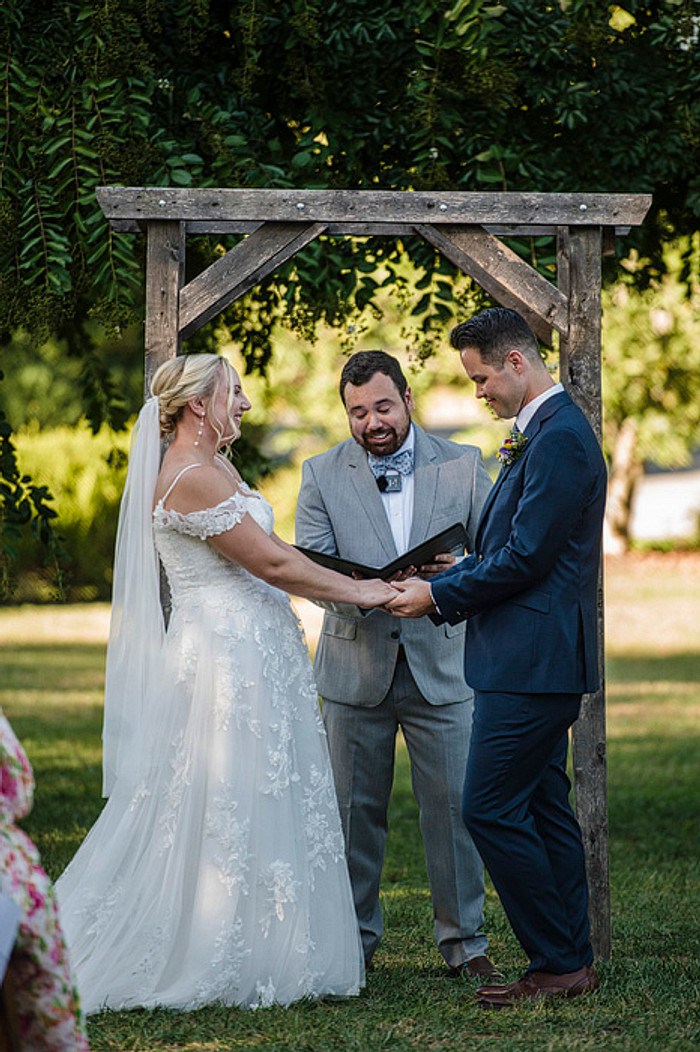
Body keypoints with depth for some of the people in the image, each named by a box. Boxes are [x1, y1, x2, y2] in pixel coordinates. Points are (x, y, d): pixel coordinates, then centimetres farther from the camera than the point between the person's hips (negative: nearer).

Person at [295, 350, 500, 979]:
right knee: (355, 808, 7)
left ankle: (464, 939, 10)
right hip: (356, 666, 0)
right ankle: (353, 935, 19)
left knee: (454, 805, -1)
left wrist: (458, 569, -19)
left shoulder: (464, 466, 5)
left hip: (442, 665, 0)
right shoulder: (323, 474, 4)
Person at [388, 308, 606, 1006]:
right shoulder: (543, 431, 17)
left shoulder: (559, 437, -17)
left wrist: (440, 596, -11)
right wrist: (451, 577, 8)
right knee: (542, 810, 12)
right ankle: (571, 962, 17)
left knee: (492, 809, -9)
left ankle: (559, 964, -3)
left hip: (531, 660, -11)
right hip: (538, 660, 11)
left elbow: (526, 557, -20)